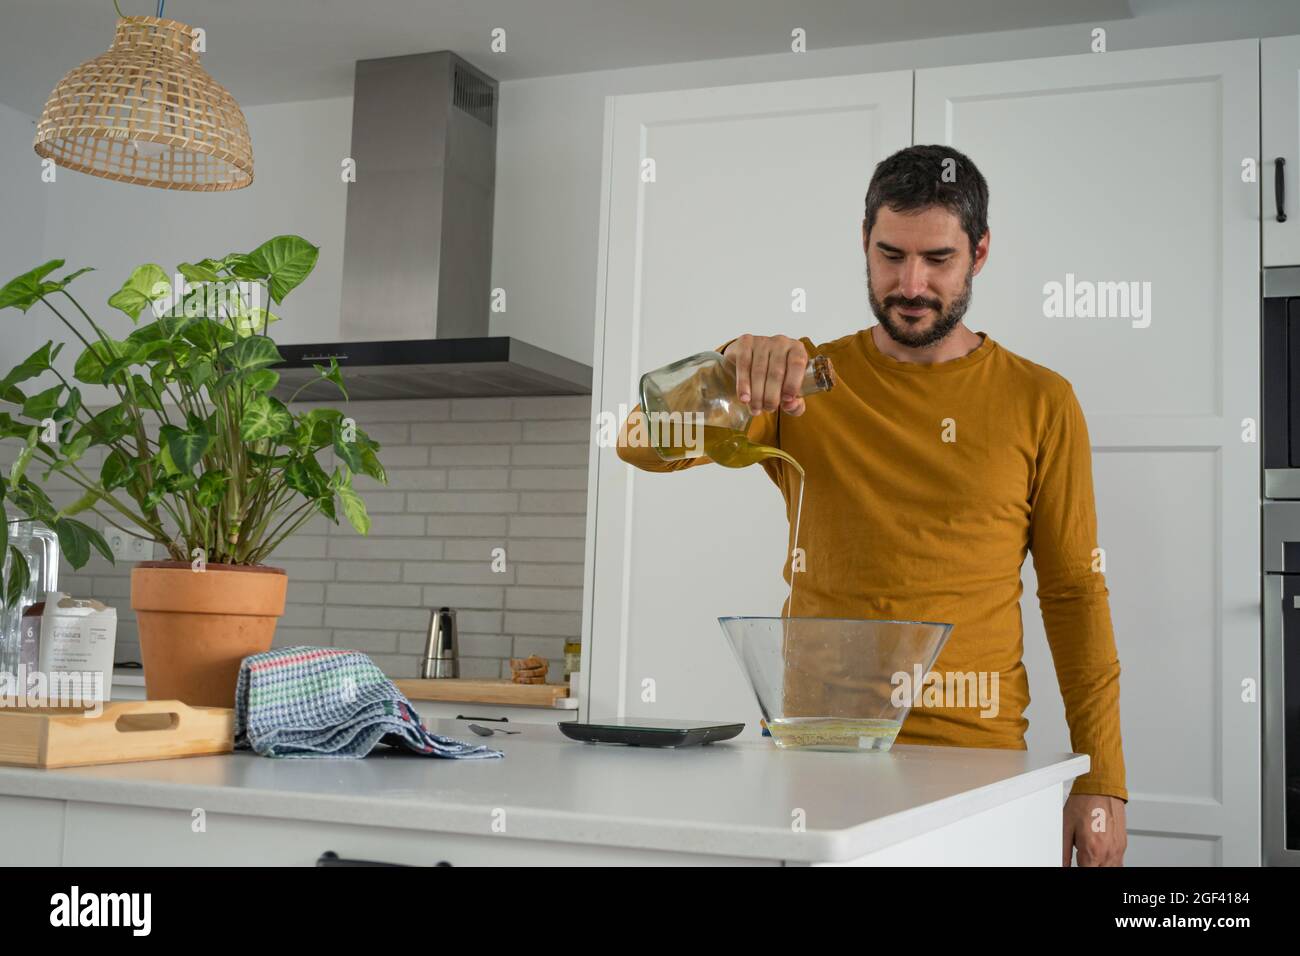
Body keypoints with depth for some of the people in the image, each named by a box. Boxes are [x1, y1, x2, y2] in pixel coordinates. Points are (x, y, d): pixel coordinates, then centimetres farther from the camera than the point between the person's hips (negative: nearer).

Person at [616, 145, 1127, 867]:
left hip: (975, 751, 0)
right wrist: (728, 368, -27)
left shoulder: (1038, 404, 3)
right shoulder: (807, 381, 4)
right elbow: (643, 445, -8)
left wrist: (1101, 783, -1)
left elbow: (1075, 594, 4)